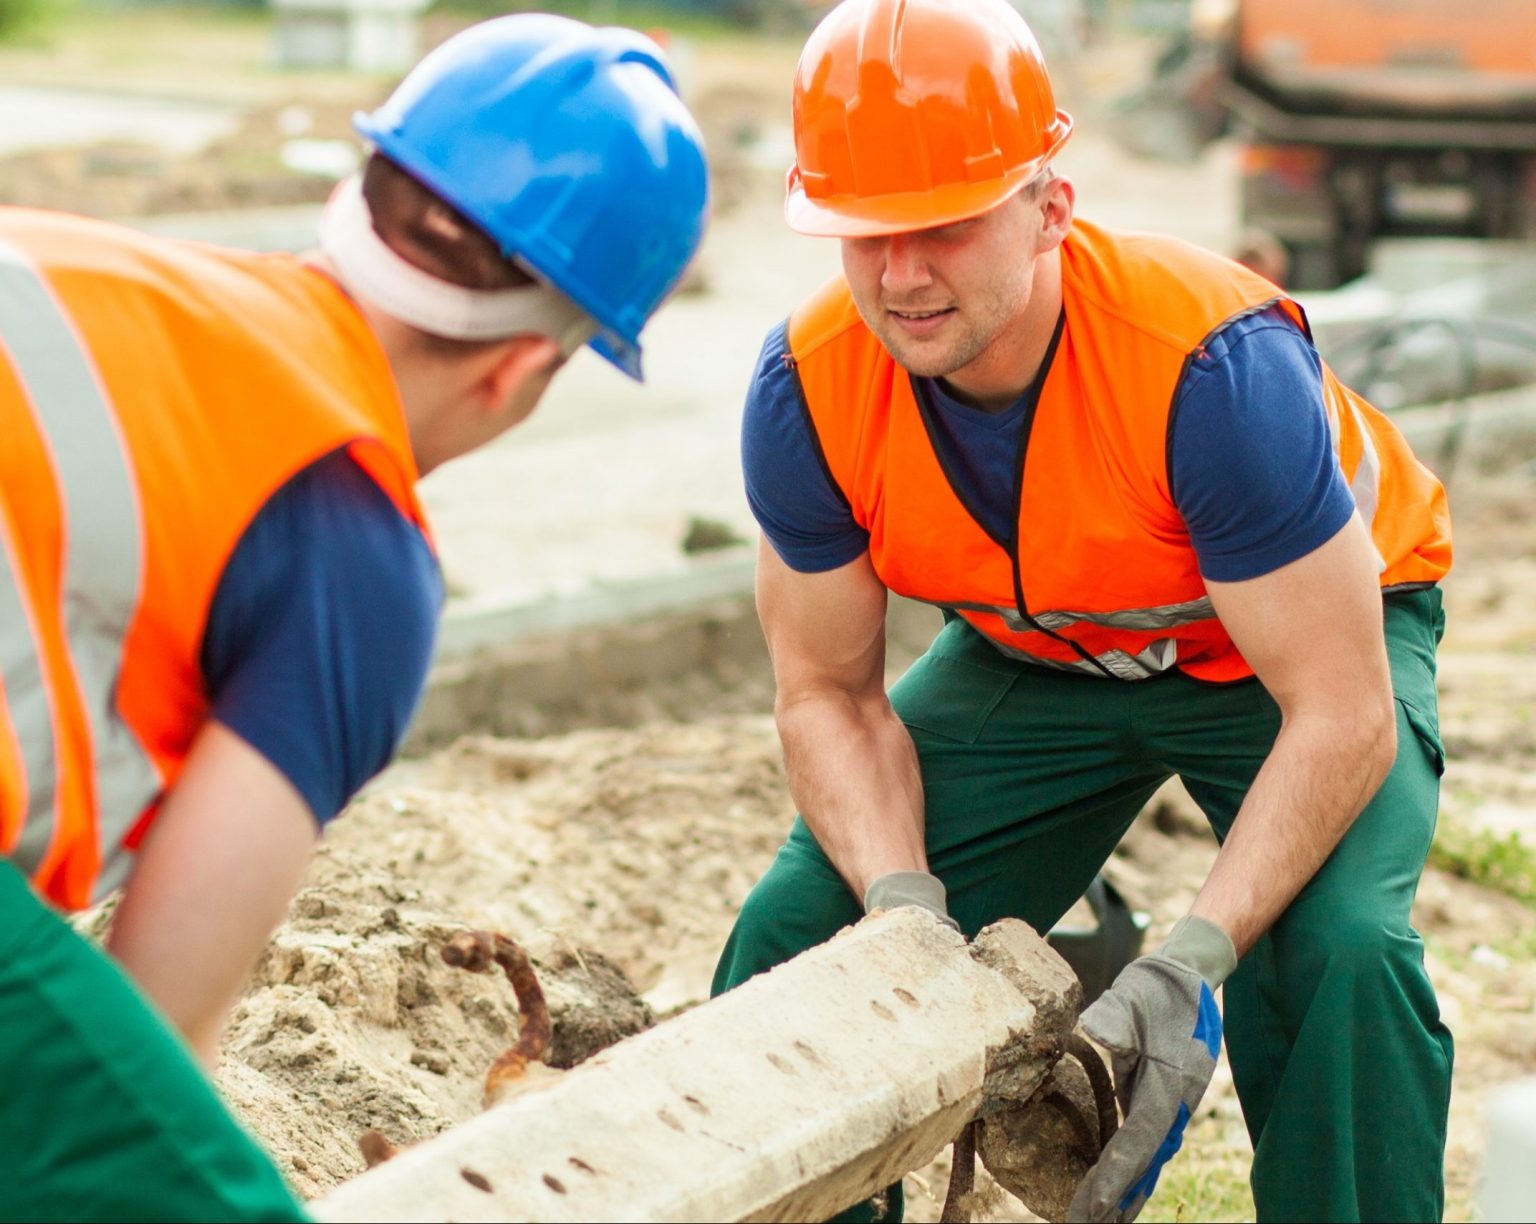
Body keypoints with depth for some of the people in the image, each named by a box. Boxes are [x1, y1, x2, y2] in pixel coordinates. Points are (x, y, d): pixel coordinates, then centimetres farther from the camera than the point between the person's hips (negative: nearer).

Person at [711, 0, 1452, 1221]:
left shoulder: (1213, 362, -38)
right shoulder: (808, 390, -24)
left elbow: (1341, 714, -34)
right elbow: (829, 694, -12)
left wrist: (1188, 964, -43)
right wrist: (907, 906, -30)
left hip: (1318, 626, -4)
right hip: (1038, 656, 4)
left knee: (1336, 950, -31)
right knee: (798, 929, -9)